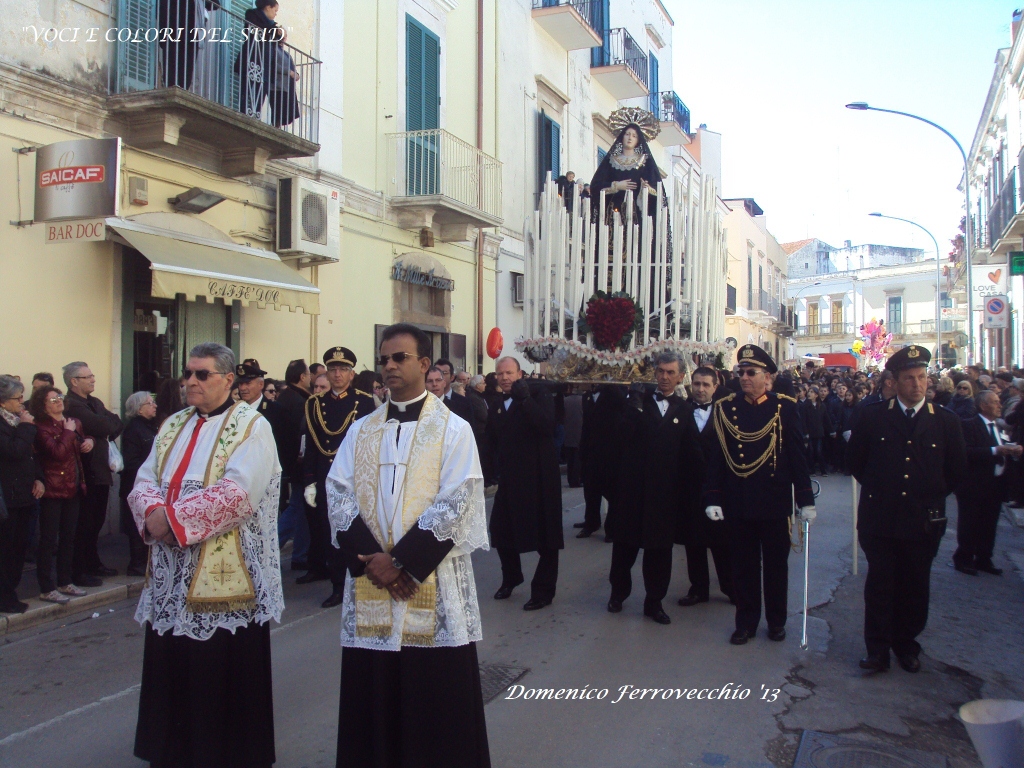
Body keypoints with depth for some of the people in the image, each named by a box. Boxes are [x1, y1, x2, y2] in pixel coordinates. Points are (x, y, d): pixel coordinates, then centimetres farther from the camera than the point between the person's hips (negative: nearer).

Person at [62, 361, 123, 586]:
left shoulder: (95, 402, 16)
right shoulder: (72, 405, -15)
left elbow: (117, 425, 11)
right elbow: (104, 426, -23)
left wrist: (106, 431, -7)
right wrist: (112, 419, -2)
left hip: (100, 471, 9)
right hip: (86, 473, -9)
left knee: (96, 521, 17)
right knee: (85, 523, -3)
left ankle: (93, 563, 28)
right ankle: (79, 571, 5)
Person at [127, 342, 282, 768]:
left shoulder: (251, 427, -7)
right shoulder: (173, 426, 14)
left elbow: (238, 493, -20)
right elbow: (145, 479, 7)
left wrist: (173, 517, -19)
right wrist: (154, 513, -14)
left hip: (224, 576, -6)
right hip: (172, 577, 6)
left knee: (223, 675, 2)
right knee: (172, 668, 13)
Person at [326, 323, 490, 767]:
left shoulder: (453, 429, -1)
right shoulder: (361, 431, 11)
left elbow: (455, 502, -10)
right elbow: (339, 493, 2)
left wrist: (402, 559, -15)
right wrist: (370, 559, -11)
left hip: (431, 581, -3)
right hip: (370, 580, 4)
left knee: (436, 702, 4)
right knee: (373, 700, 9)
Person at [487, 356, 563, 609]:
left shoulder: (536, 396, -8)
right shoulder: (496, 408, 10)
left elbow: (548, 424, -26)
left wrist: (525, 399, -31)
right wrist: (499, 468, 10)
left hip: (539, 478, -6)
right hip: (510, 480, 6)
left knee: (545, 535, 2)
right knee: (501, 530, 12)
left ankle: (543, 591, 13)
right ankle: (511, 578, 34)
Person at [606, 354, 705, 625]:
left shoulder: (684, 410, 4)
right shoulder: (638, 401, 1)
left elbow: (693, 454, 3)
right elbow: (623, 437, -13)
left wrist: (692, 488, -4)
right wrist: (636, 408, -22)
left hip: (666, 491, 1)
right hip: (632, 487, -1)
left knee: (660, 549, 8)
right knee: (624, 543, 11)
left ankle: (654, 602, 22)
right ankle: (618, 592, 31)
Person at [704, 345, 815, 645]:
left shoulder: (785, 407, -3)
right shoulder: (725, 408, 1)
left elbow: (797, 457, -1)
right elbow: (718, 457, 2)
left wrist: (806, 499, -4)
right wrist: (713, 497, -3)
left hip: (775, 502, -1)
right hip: (738, 504, 1)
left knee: (776, 564, 11)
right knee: (743, 566, 10)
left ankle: (776, 621, 28)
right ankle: (746, 622, 23)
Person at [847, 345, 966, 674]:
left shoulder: (946, 421, 1)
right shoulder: (872, 416, -1)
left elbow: (956, 470, 11)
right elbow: (855, 460, 11)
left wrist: (932, 496, 8)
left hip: (924, 520, 1)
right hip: (879, 518, -1)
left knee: (914, 586, 10)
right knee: (880, 585, 3)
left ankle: (906, 645, 27)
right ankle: (877, 649, 13)